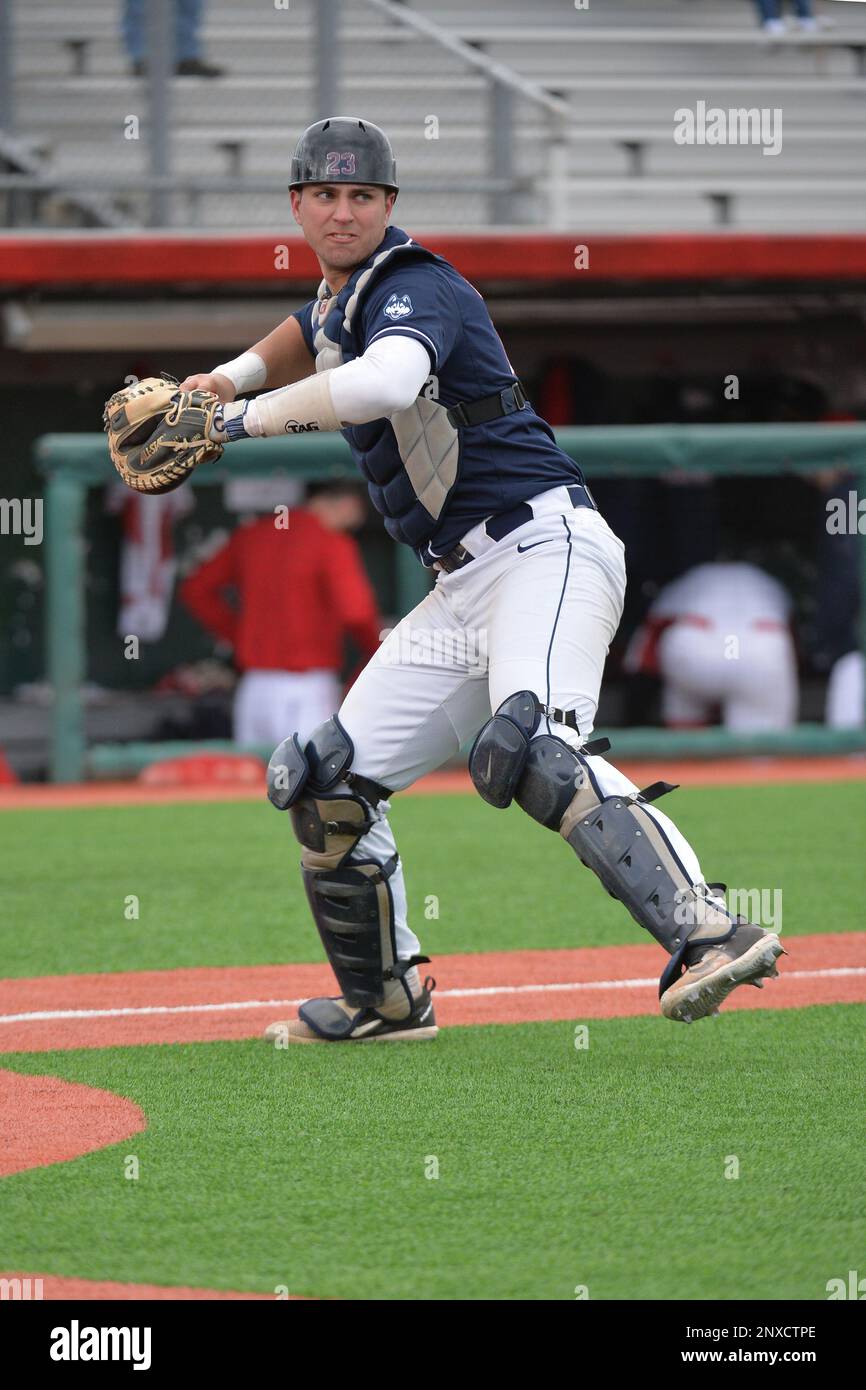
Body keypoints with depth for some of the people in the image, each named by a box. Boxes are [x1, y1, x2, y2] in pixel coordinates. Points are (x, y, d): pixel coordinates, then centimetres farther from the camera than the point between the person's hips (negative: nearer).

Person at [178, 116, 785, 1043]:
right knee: (328, 782, 9)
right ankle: (384, 1002, 25)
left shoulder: (413, 286, -10)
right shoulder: (339, 300, 18)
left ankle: (705, 934, -48)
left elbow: (387, 380, -34)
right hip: (464, 589, 10)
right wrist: (234, 374, 28)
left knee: (531, 751, -34)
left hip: (546, 546, -10)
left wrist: (256, 414, -21)